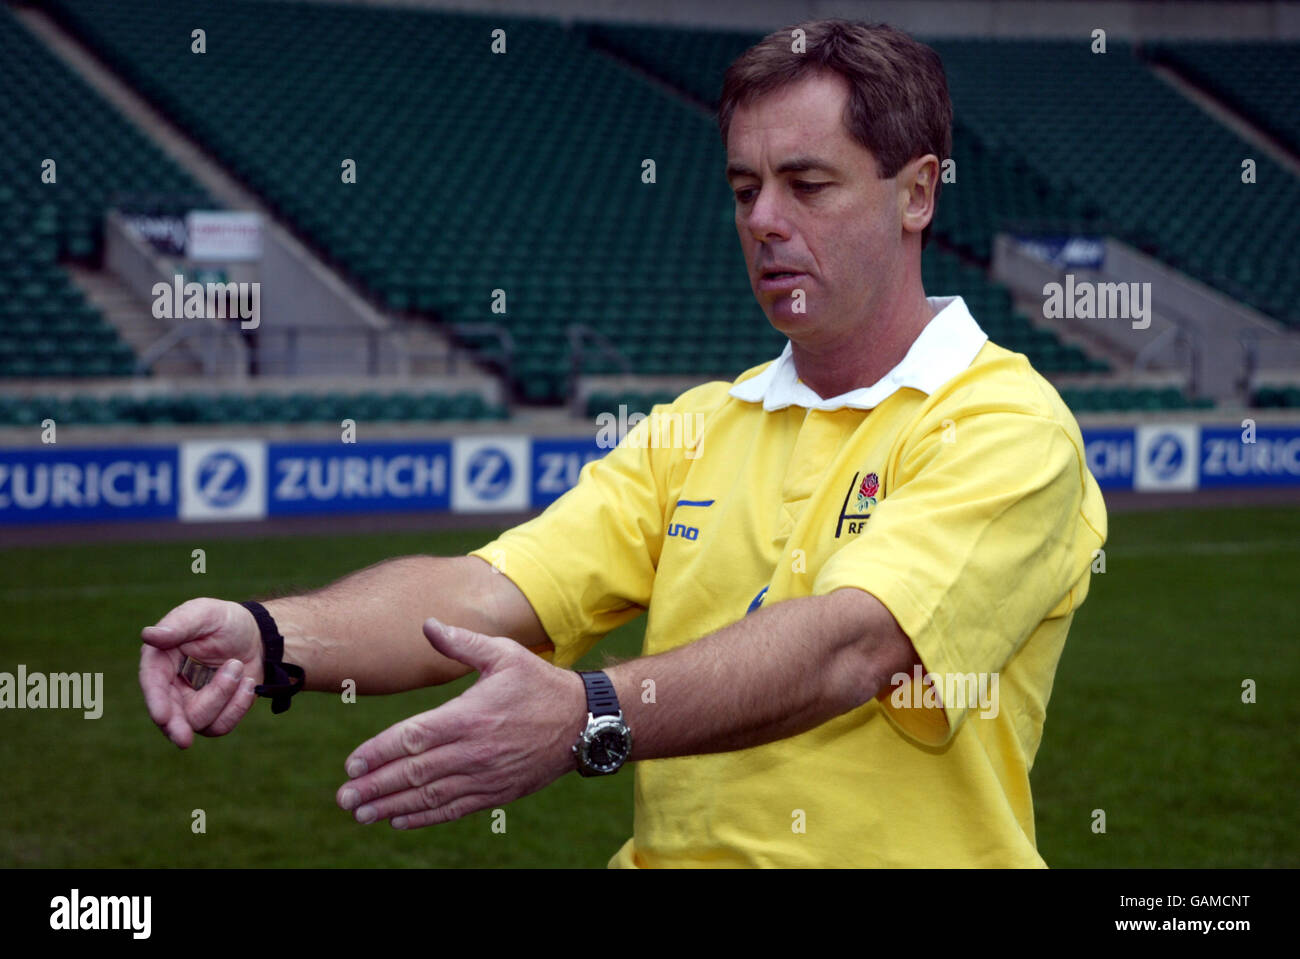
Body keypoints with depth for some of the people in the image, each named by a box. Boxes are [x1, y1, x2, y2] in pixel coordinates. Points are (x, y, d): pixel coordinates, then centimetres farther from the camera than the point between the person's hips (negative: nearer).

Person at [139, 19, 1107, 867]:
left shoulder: (1008, 422, -5)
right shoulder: (697, 428, 13)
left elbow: (848, 646, -21)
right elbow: (487, 595, 0)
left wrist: (585, 717, -34)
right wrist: (270, 636, -16)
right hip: (669, 852, 4)